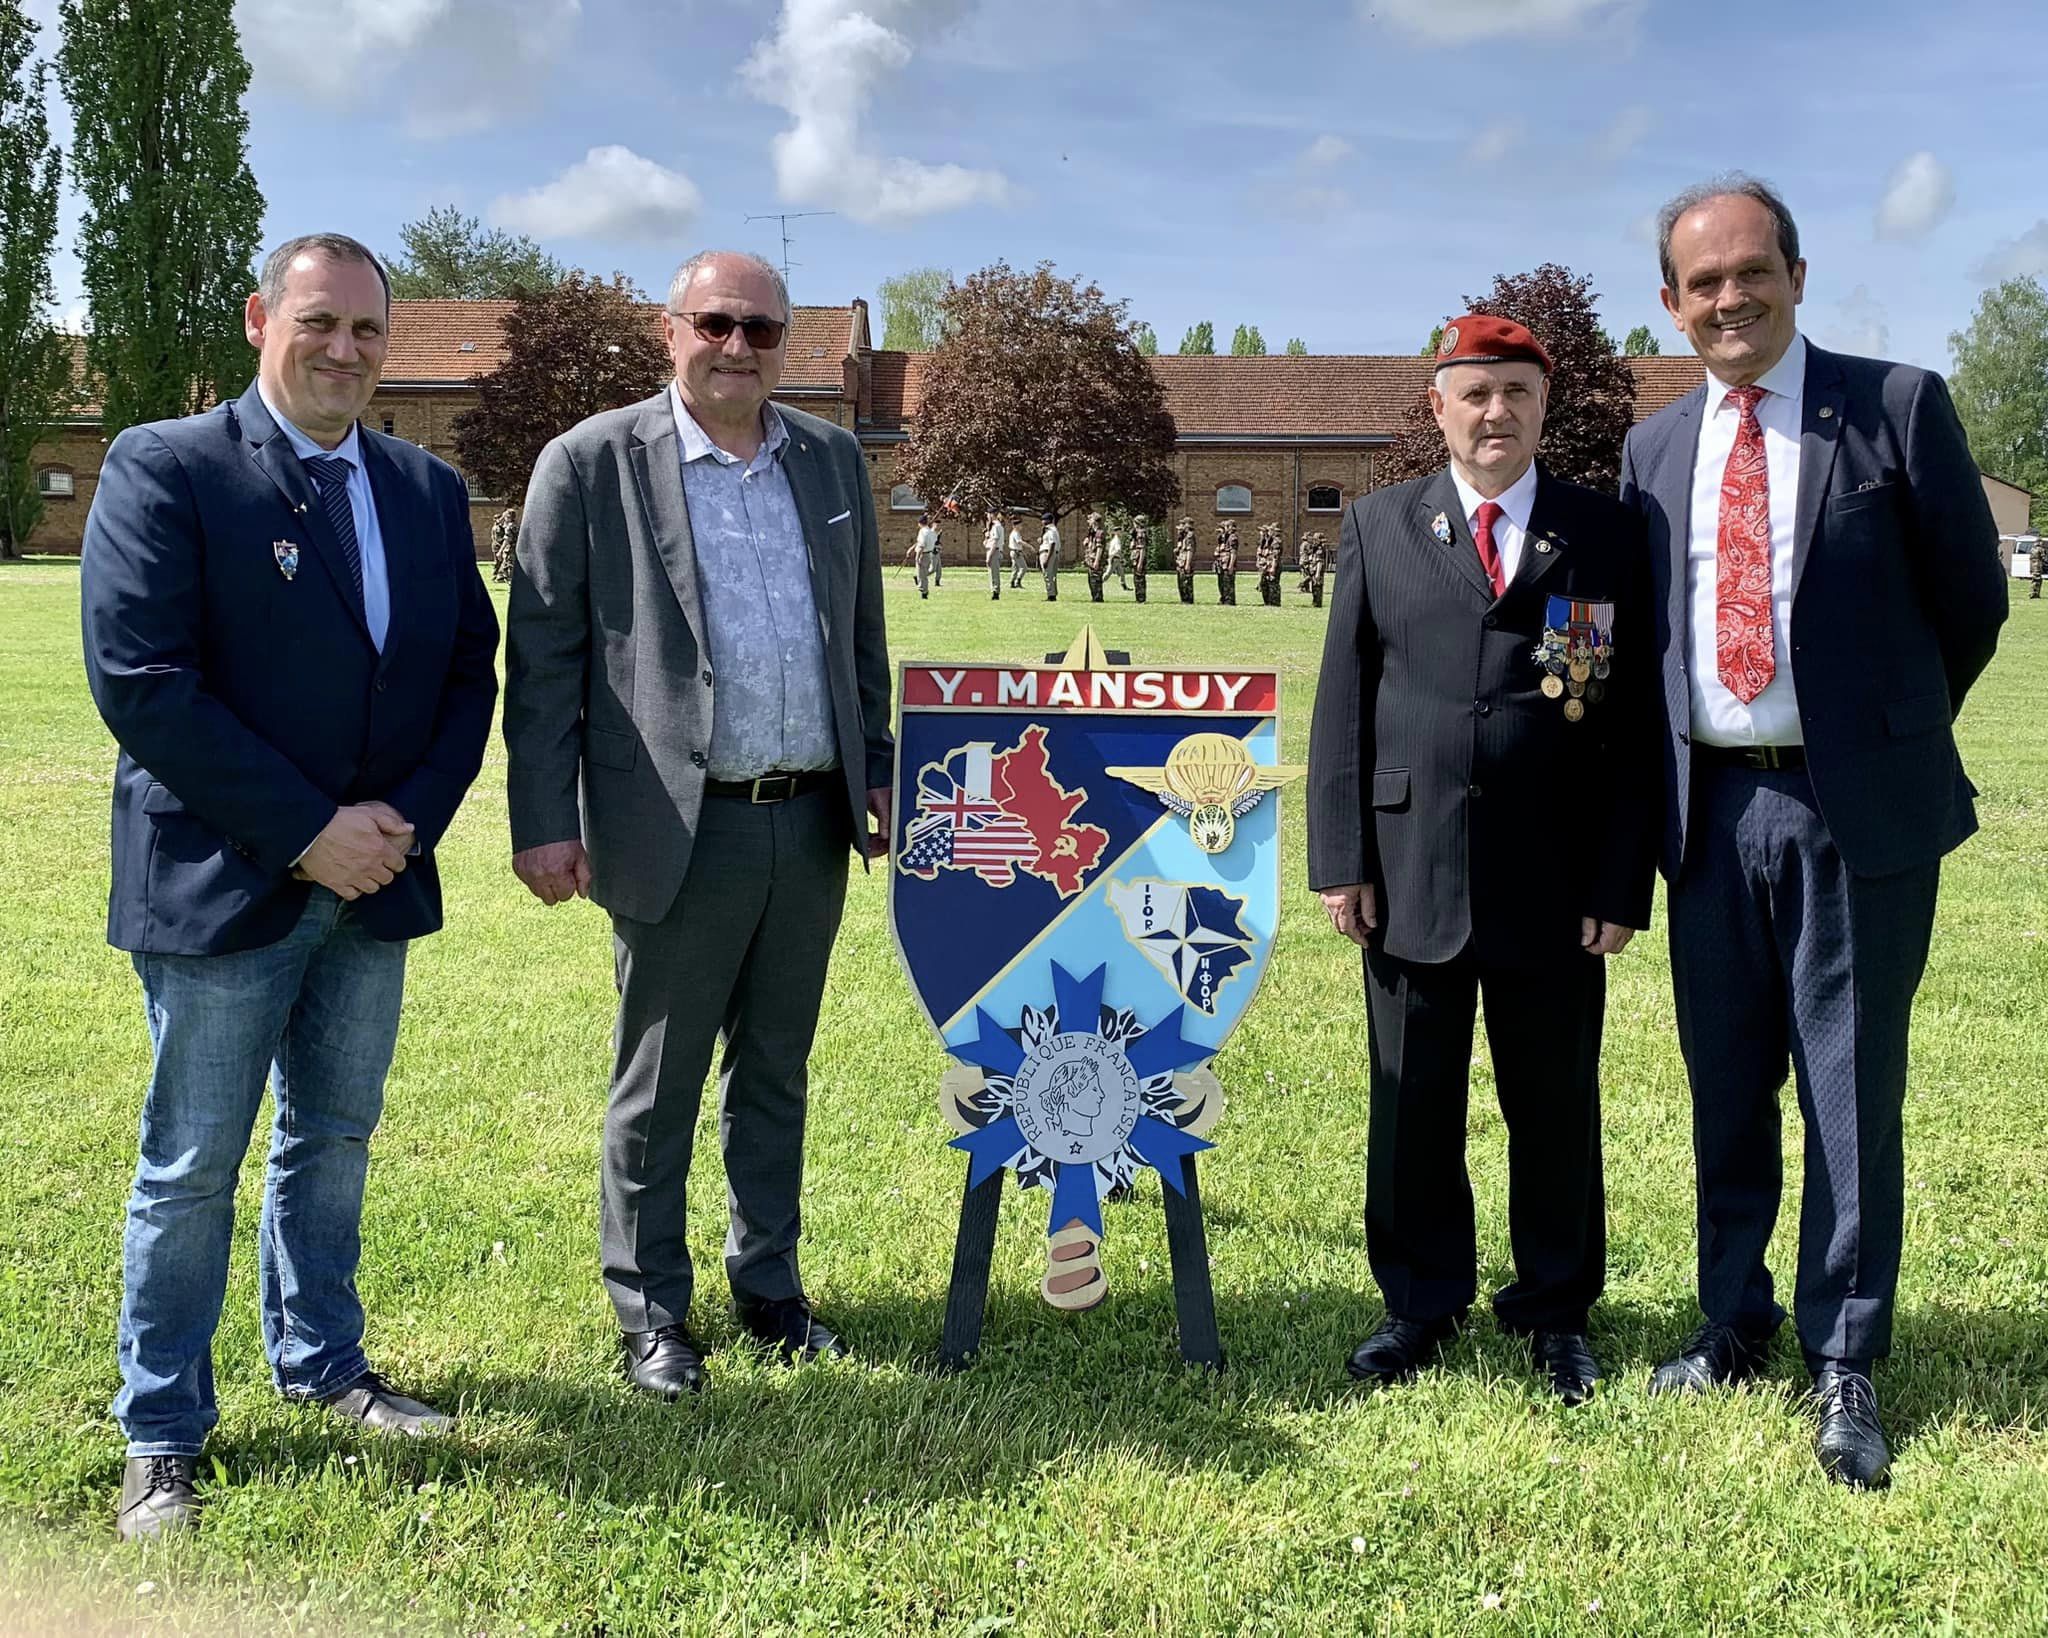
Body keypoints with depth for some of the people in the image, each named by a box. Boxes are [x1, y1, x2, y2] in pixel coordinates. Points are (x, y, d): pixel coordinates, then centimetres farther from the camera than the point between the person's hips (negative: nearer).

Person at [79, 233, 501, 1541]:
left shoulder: (430, 490, 9)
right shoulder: (162, 469, -8)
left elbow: (470, 669, 10)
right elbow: (140, 683, -16)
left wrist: (410, 819, -6)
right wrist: (305, 832, -17)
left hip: (375, 880, 5)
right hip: (220, 883, -5)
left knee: (334, 1140, 18)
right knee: (193, 1167, 5)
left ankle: (322, 1363, 35)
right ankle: (162, 1436, 18)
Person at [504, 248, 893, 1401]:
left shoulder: (833, 461, 10)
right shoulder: (593, 462, -3)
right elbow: (543, 657, -5)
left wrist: (877, 779, 13)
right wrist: (544, 821, -9)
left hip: (812, 826, 4)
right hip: (680, 829, -4)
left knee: (777, 1074, 16)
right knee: (658, 1087, 8)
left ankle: (770, 1286, 30)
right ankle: (651, 1309, 23)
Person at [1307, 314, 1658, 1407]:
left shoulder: (1609, 537, 4)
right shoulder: (1380, 527, 7)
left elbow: (1637, 724, 1)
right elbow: (1344, 701, 5)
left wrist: (1622, 881, -4)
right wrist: (1339, 858, -1)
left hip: (1556, 883, 0)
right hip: (1411, 873, 1)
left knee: (1555, 1107, 9)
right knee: (1412, 1102, 10)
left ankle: (1558, 1311, 27)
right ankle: (1420, 1303, 27)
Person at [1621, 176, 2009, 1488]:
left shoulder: (1896, 408, -3)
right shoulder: (1655, 450, 10)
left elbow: (1972, 597, 1)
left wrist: (1899, 731, 8)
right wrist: (1659, 781, 8)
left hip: (1856, 804, -4)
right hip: (1712, 807, 4)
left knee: (1852, 1088, 4)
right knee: (1726, 1086, 14)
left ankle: (1847, 1364, 18)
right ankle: (1735, 1326, 31)